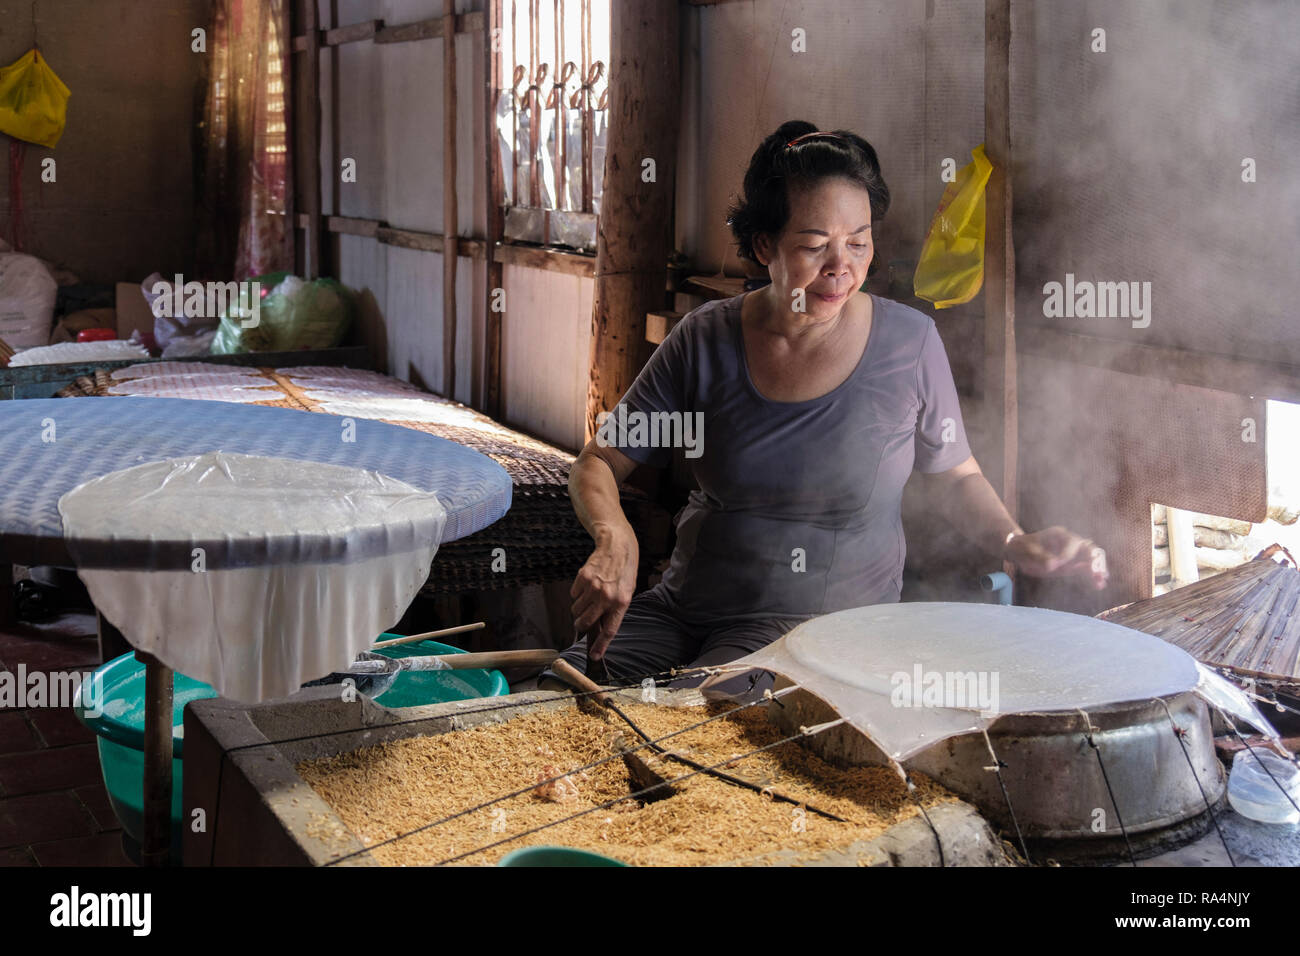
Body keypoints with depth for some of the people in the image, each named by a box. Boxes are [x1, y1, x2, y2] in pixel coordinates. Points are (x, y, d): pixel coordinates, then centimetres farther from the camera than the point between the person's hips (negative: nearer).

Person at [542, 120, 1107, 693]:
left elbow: (954, 478, 9)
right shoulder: (706, 339, -3)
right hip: (687, 600, 3)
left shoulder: (907, 343, -6)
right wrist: (614, 537, -20)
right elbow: (600, 462, 2)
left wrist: (1015, 545, -11)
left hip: (825, 620, -3)